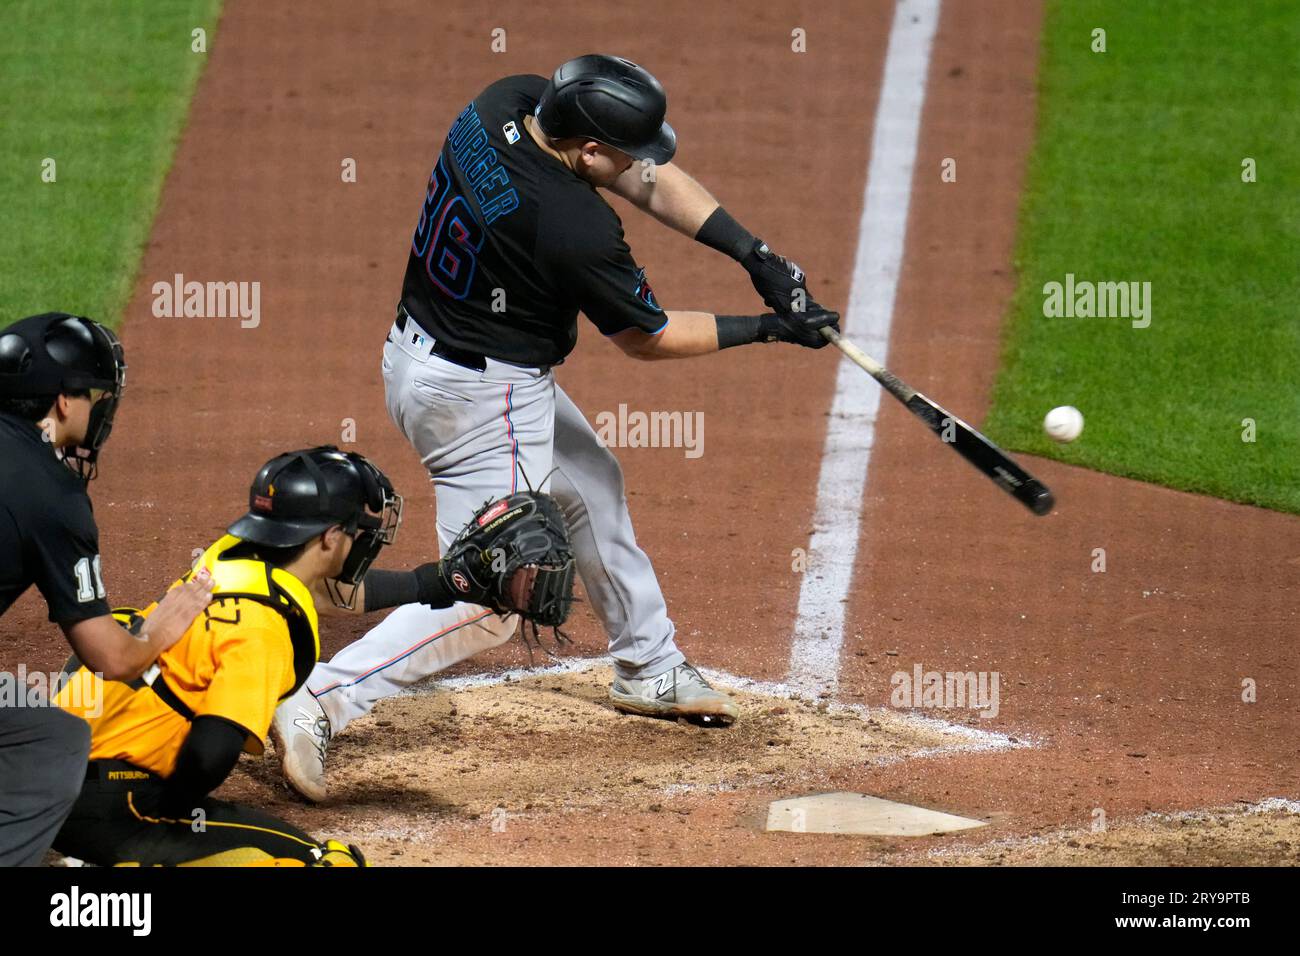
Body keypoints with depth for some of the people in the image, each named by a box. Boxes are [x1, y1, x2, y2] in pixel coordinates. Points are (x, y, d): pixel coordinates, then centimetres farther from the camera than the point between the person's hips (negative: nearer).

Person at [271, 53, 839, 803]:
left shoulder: (507, 102, -10)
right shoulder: (578, 229, -31)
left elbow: (654, 182, -3)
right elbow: (648, 339, -13)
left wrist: (757, 256, -8)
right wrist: (764, 330, -3)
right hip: (483, 400, -10)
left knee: (591, 486, 27)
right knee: (486, 602, -2)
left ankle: (650, 668, 43)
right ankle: (319, 706, -8)